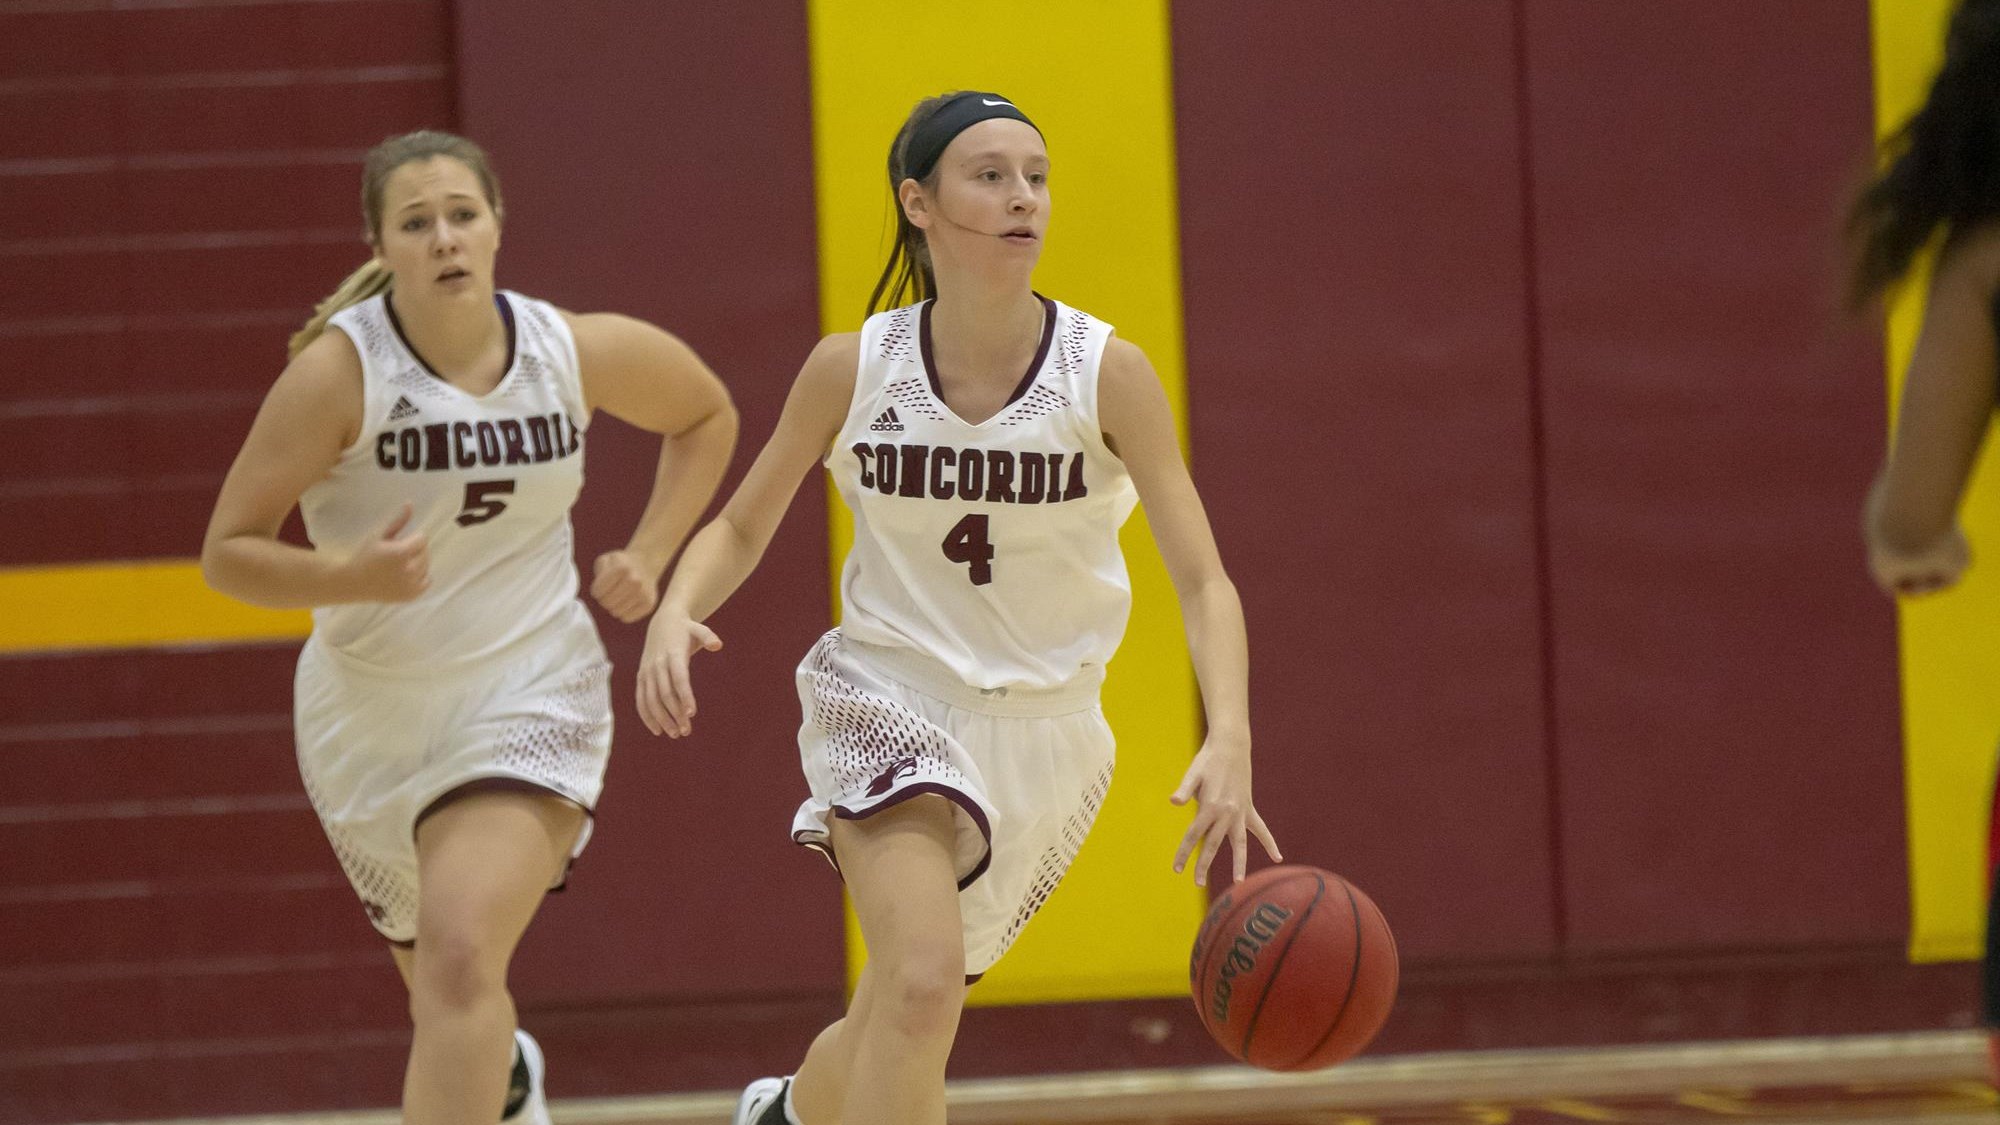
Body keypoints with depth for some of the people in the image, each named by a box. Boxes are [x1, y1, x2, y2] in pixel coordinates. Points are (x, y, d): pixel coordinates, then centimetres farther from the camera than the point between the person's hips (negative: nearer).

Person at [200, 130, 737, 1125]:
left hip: (528, 698, -1)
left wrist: (648, 557, 2)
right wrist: (352, 576, -34)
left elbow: (707, 416, 13)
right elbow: (227, 554, -17)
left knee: (462, 958, -25)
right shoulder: (340, 370, -17)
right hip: (369, 709, 1)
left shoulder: (576, 352, -9)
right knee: (443, 985, 21)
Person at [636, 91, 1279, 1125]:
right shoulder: (853, 370, -9)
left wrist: (1230, 743, -32)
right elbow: (742, 529, 4)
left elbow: (1204, 582, -15)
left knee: (895, 1028, 13)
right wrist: (673, 615, -18)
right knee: (924, 984, -26)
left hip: (1041, 729, 2)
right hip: (889, 700, -2)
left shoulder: (1107, 375, -12)